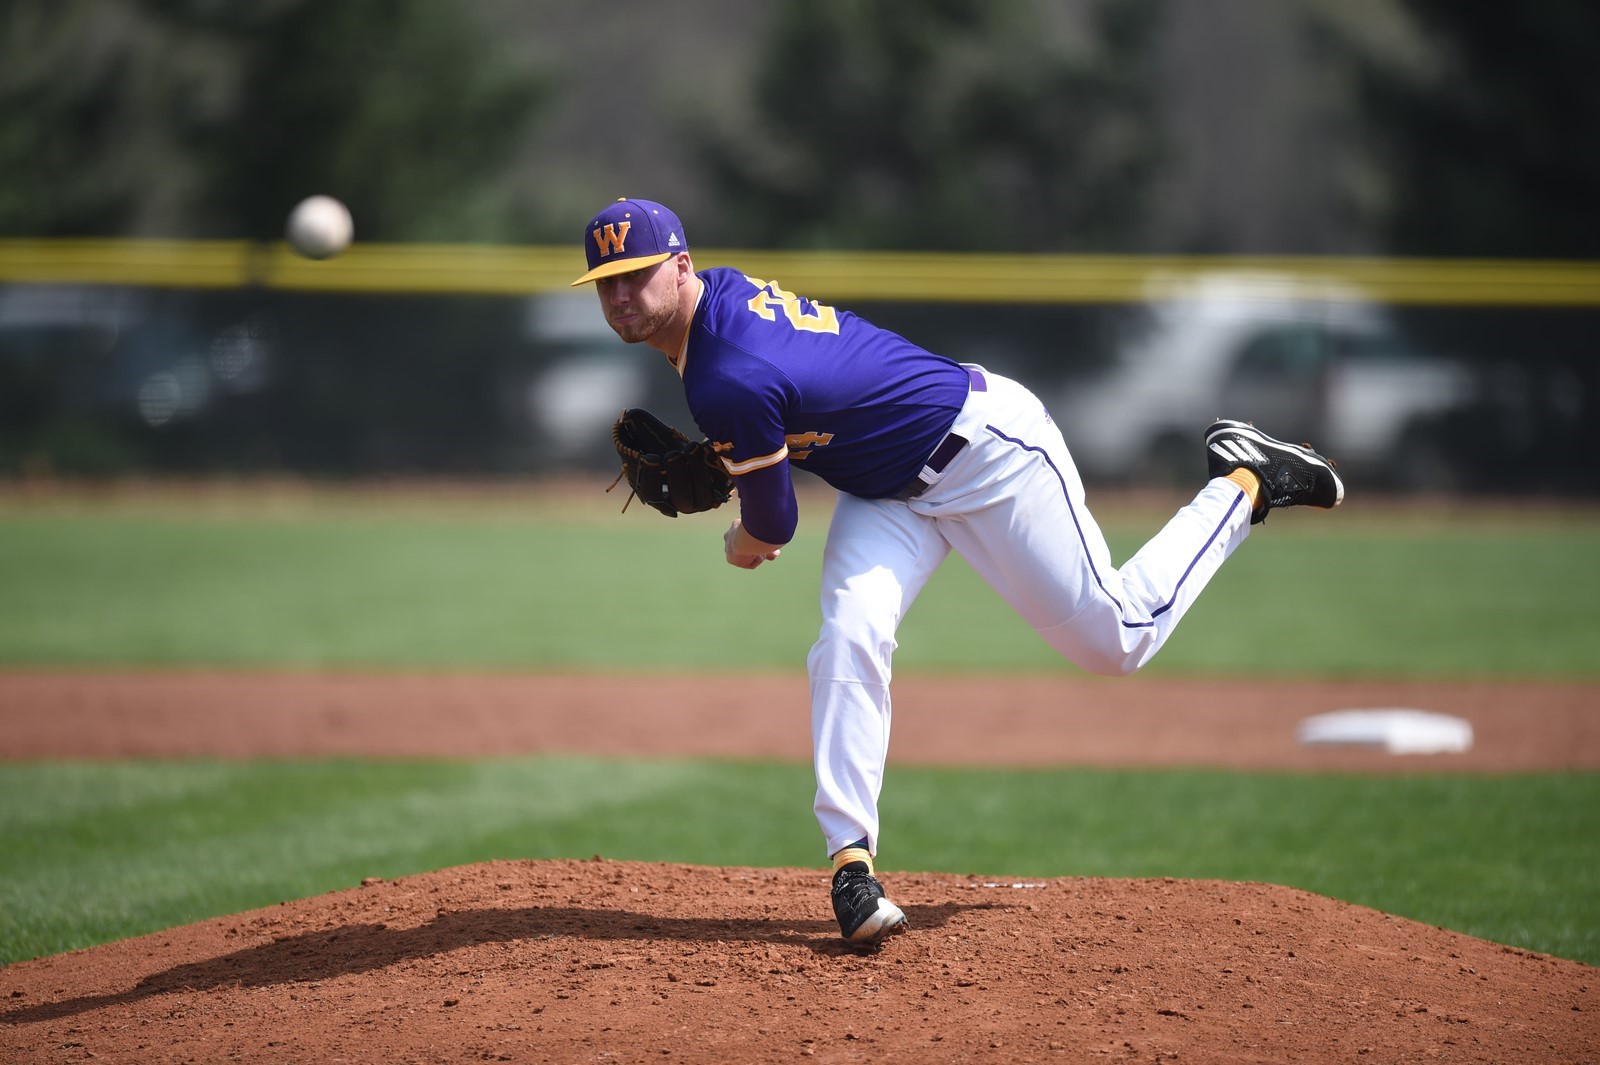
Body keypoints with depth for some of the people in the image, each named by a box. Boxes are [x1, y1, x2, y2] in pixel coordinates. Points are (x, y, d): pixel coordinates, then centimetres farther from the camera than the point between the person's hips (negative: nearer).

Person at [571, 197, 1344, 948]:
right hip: (890, 487, 8)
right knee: (848, 638, -15)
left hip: (988, 448, -8)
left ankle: (1244, 483, 22)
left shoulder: (729, 382, -34)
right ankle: (851, 859, -17)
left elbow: (772, 529, -17)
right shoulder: (724, 289, -7)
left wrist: (742, 546, 5)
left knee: (1118, 639, 2)